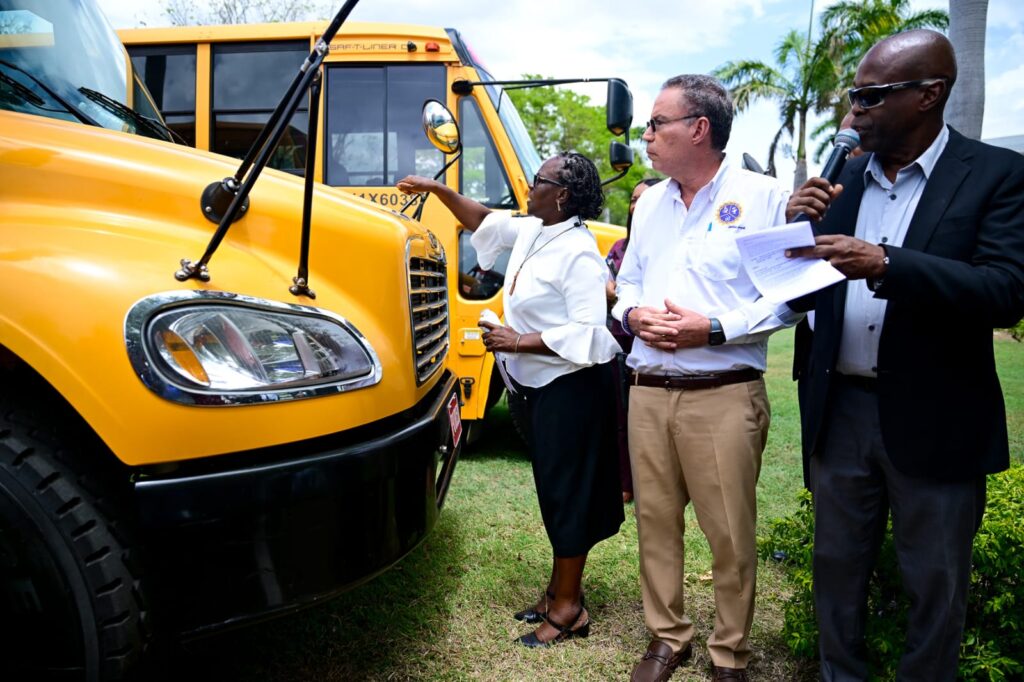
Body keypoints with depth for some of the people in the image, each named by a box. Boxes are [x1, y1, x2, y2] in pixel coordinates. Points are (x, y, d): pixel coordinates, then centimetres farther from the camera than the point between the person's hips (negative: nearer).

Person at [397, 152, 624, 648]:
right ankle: (559, 589, 31)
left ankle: (568, 609, 13)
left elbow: (588, 333, -25)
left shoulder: (578, 253, -20)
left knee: (568, 491, 0)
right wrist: (438, 189, 17)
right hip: (542, 385, 9)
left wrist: (520, 342, -22)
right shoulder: (531, 232, 7)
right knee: (553, 489, 16)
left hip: (571, 388, -9)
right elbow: (484, 221, 23)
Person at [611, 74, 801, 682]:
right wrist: (633, 313, -1)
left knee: (731, 534, 5)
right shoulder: (651, 204, 14)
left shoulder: (764, 198, -5)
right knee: (656, 522, 13)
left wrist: (713, 328, -17)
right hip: (648, 391, 6)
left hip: (724, 396, -5)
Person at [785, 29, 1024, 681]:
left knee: (935, 584, 13)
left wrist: (886, 265, -31)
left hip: (933, 419, -4)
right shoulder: (844, 178, 6)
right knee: (837, 567, 18)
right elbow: (802, 295, 6)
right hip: (839, 411, 4)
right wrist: (799, 224, -13)